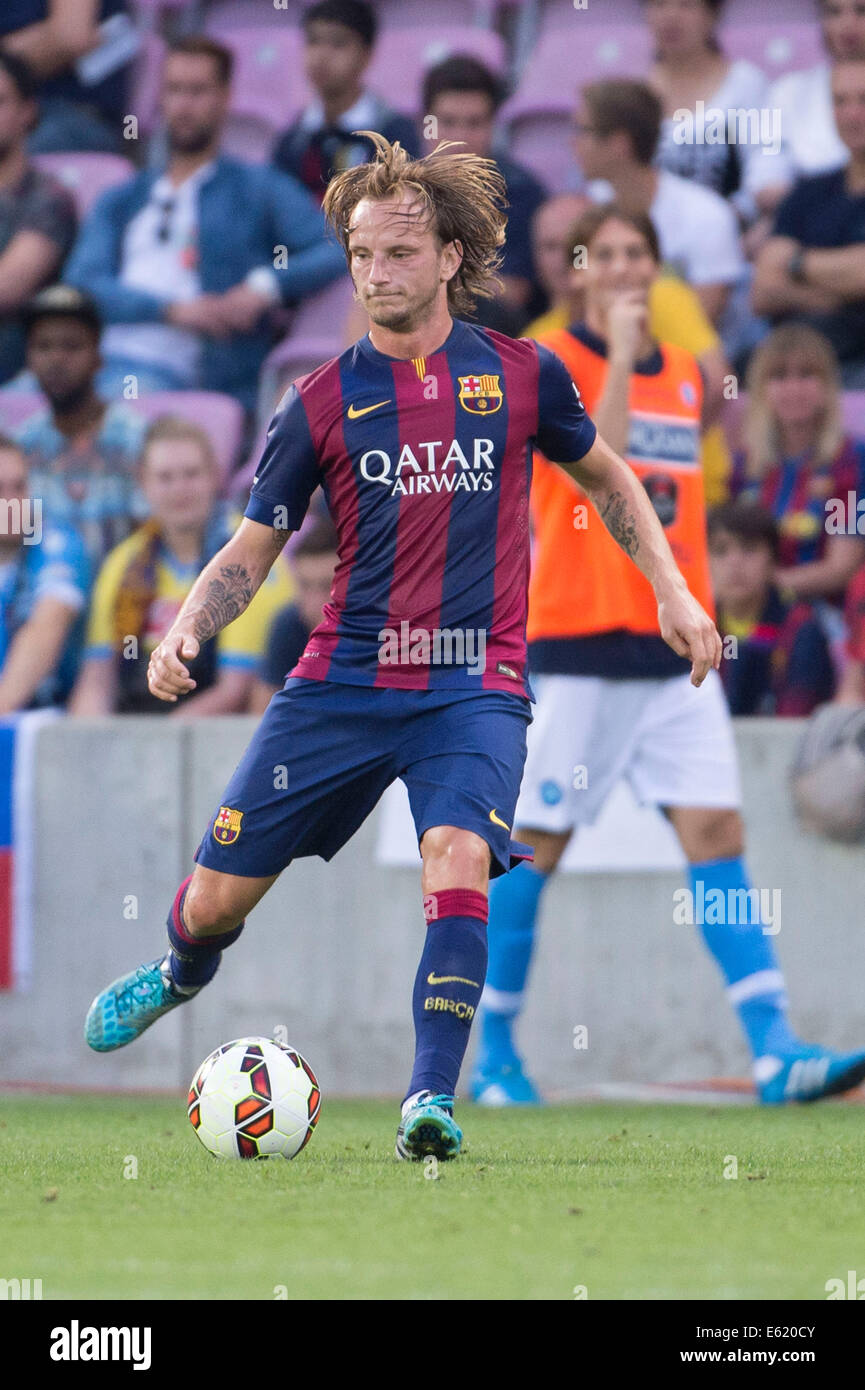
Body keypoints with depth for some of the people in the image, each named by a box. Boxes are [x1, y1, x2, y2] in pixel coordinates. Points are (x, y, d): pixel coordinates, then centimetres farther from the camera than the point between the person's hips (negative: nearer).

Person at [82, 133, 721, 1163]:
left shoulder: (522, 375, 2)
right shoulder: (321, 403, 1)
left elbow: (604, 474, 21)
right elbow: (252, 547, 7)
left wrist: (671, 588, 13)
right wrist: (184, 632, -12)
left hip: (473, 682, -1)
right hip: (342, 679, 1)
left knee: (458, 858, -29)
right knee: (219, 893, 5)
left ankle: (431, 1097, -25)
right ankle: (183, 972, 42)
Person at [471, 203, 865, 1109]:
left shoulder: (686, 374, 15)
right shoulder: (553, 364, -4)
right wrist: (621, 351, -22)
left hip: (673, 643, 5)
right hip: (578, 640, -5)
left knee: (715, 830, -6)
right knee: (537, 844, 0)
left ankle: (774, 1050, -13)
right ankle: (494, 1056, 12)